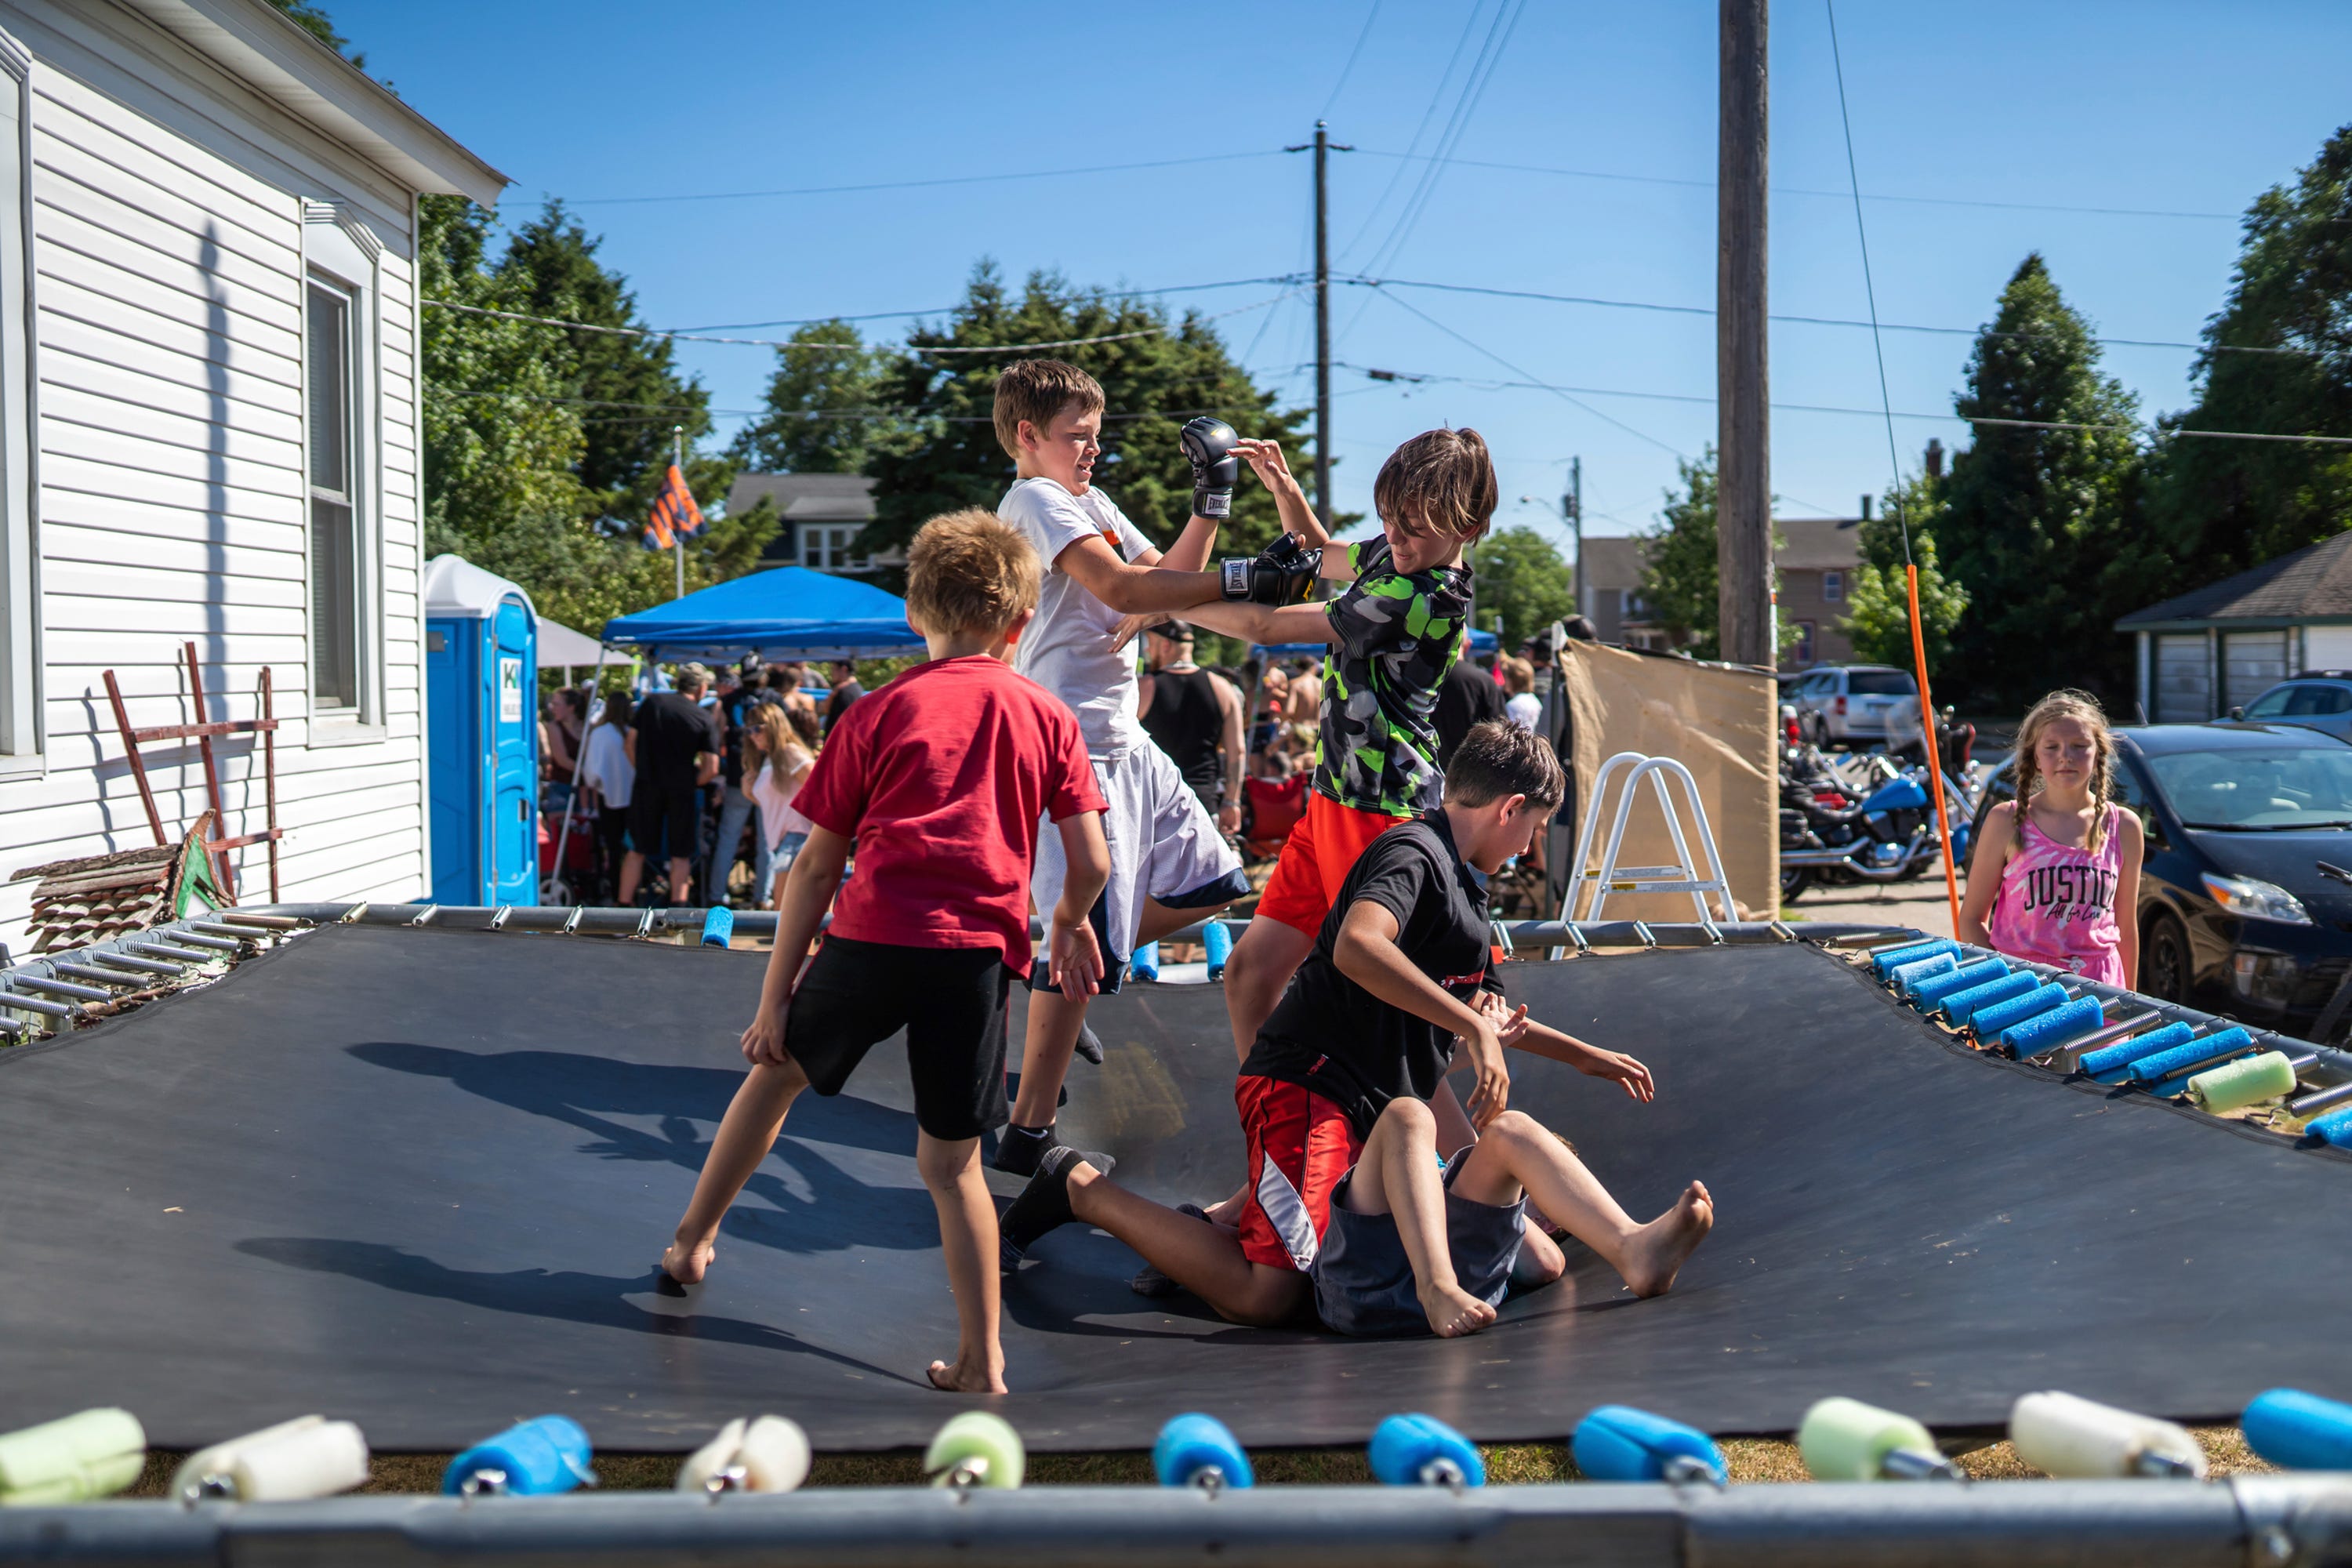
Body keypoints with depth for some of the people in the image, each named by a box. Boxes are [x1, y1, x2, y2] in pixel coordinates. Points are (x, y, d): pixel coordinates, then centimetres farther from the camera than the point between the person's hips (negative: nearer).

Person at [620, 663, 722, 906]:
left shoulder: (651, 702, 4)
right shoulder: (704, 718, -3)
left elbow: (631, 742, 7)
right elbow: (712, 769, -7)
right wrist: (690, 783, 9)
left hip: (647, 786, 2)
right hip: (681, 792, -2)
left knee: (637, 849, 9)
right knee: (681, 855, 7)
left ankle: (624, 906, 9)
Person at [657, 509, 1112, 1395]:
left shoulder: (877, 715, 7)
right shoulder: (1047, 718, 10)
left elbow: (815, 868, 6)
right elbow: (1091, 864, 4)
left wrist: (775, 997, 9)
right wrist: (1069, 924, 27)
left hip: (873, 936, -1)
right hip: (982, 955, 1)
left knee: (777, 1071, 25)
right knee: (951, 1161, 11)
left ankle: (691, 1242, 38)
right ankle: (981, 1362, 12)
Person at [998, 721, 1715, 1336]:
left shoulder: (1456, 879, 22)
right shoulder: (1412, 853, -10)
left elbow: (1479, 1011, 37)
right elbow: (1356, 947, -32)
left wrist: (1582, 1055, 41)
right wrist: (1472, 1027, -29)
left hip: (1365, 1105, 11)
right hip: (1307, 1086, -11)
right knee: (1265, 1292, -21)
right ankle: (1082, 1189, -8)